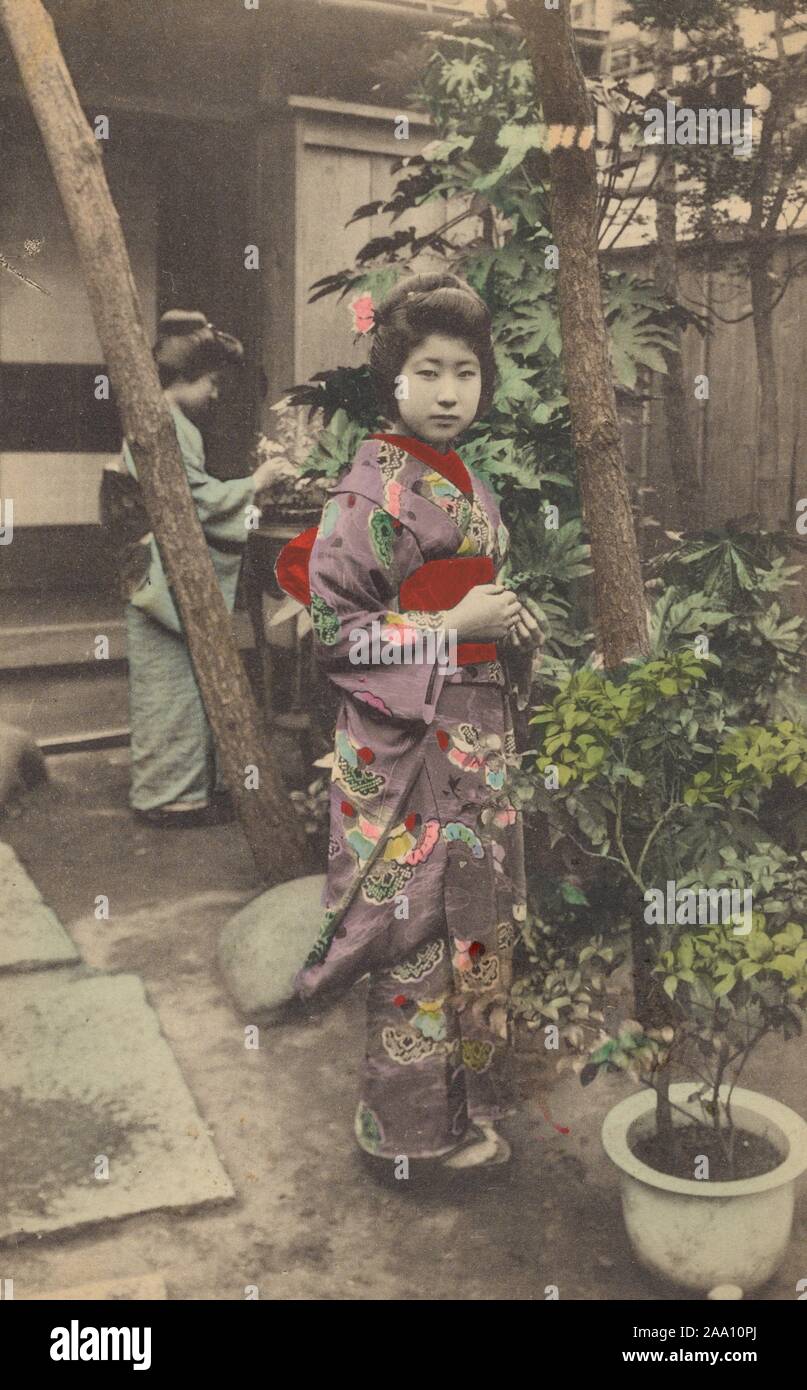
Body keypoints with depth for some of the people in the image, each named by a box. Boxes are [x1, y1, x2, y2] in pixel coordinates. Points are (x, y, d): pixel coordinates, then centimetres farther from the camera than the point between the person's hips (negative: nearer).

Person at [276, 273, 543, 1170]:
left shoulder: (466, 484, 13)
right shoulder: (374, 489, -13)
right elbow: (330, 626, -17)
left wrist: (510, 623, 6)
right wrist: (453, 626, -18)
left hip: (475, 730, 9)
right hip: (406, 736, -8)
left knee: (479, 914, 15)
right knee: (420, 923, 1)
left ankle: (471, 1093, 32)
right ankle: (421, 1125, 18)